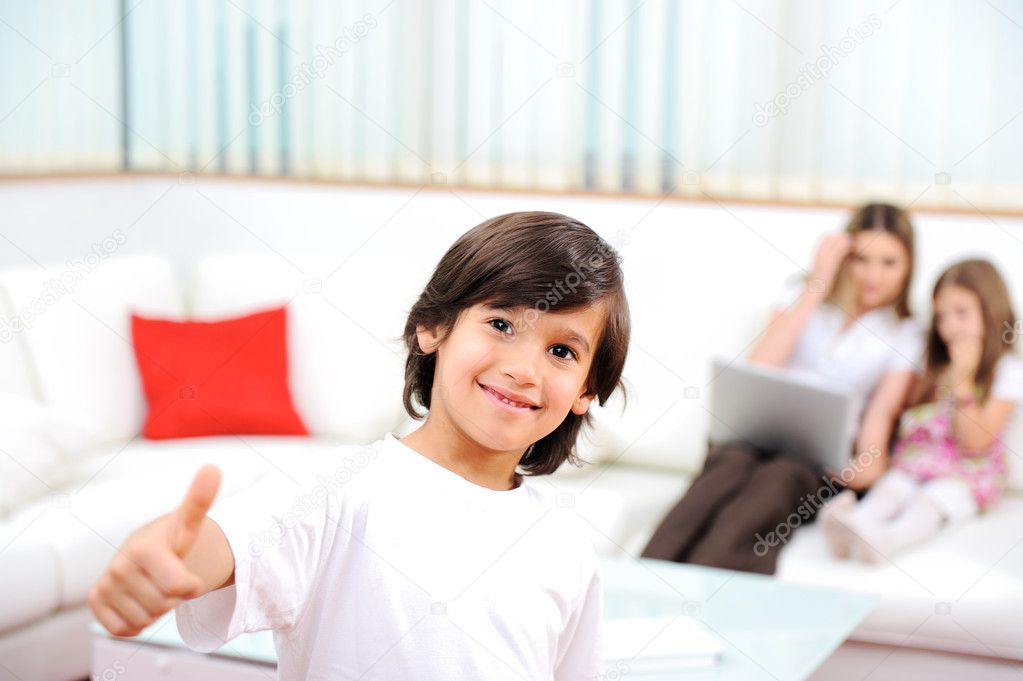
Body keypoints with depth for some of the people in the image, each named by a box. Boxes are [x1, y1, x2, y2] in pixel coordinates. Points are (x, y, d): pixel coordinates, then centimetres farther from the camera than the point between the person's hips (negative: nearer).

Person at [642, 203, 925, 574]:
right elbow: (755, 374, -1)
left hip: (825, 459, -1)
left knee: (776, 478, -37)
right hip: (764, 429, 2)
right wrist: (815, 289, -1)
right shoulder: (801, 297, 15)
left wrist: (869, 459, -24)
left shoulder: (905, 334, 12)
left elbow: (883, 410, -1)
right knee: (729, 466, -35)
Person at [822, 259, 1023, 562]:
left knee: (930, 502, -34)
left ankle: (888, 539, -64)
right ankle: (857, 521, -59)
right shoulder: (935, 366, 19)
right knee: (889, 489, -27)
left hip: (966, 473, -5)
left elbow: (975, 442, -8)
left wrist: (962, 380, -12)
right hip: (914, 461, 5)